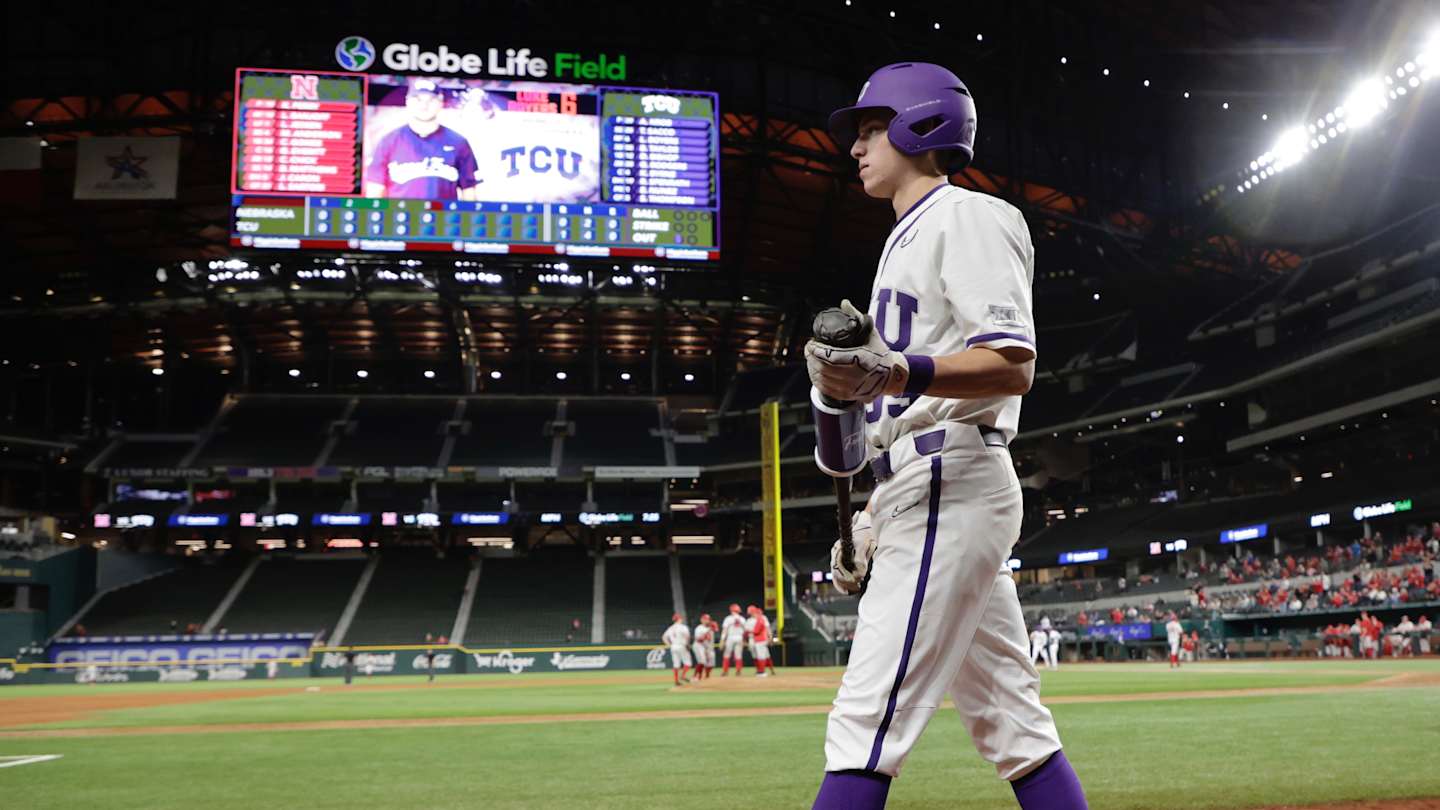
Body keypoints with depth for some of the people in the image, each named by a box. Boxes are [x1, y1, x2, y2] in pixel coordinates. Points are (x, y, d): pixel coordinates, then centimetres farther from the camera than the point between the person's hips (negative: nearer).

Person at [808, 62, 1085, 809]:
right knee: (1012, 724, 9)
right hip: (922, 496, 10)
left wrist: (895, 373, -33)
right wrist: (873, 519, 20)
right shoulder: (908, 241, 26)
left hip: (951, 491, -10)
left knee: (868, 718, -14)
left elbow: (1012, 366, -17)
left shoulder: (966, 217, -4)